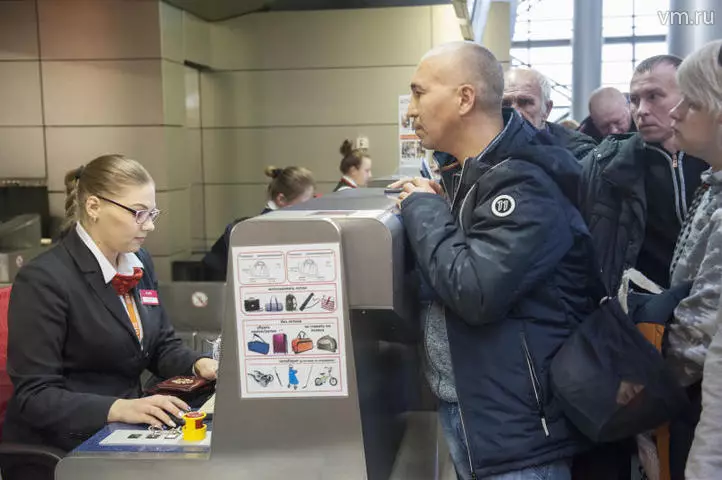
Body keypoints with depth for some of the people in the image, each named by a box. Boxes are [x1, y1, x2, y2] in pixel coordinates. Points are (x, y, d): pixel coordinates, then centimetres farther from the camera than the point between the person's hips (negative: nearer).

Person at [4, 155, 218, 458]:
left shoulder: (139, 262, 6)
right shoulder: (43, 279, -16)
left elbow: (162, 344, 15)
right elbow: (34, 396, -18)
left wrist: (198, 364, -6)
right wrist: (118, 409, -31)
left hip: (125, 432, 7)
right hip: (60, 448, -7)